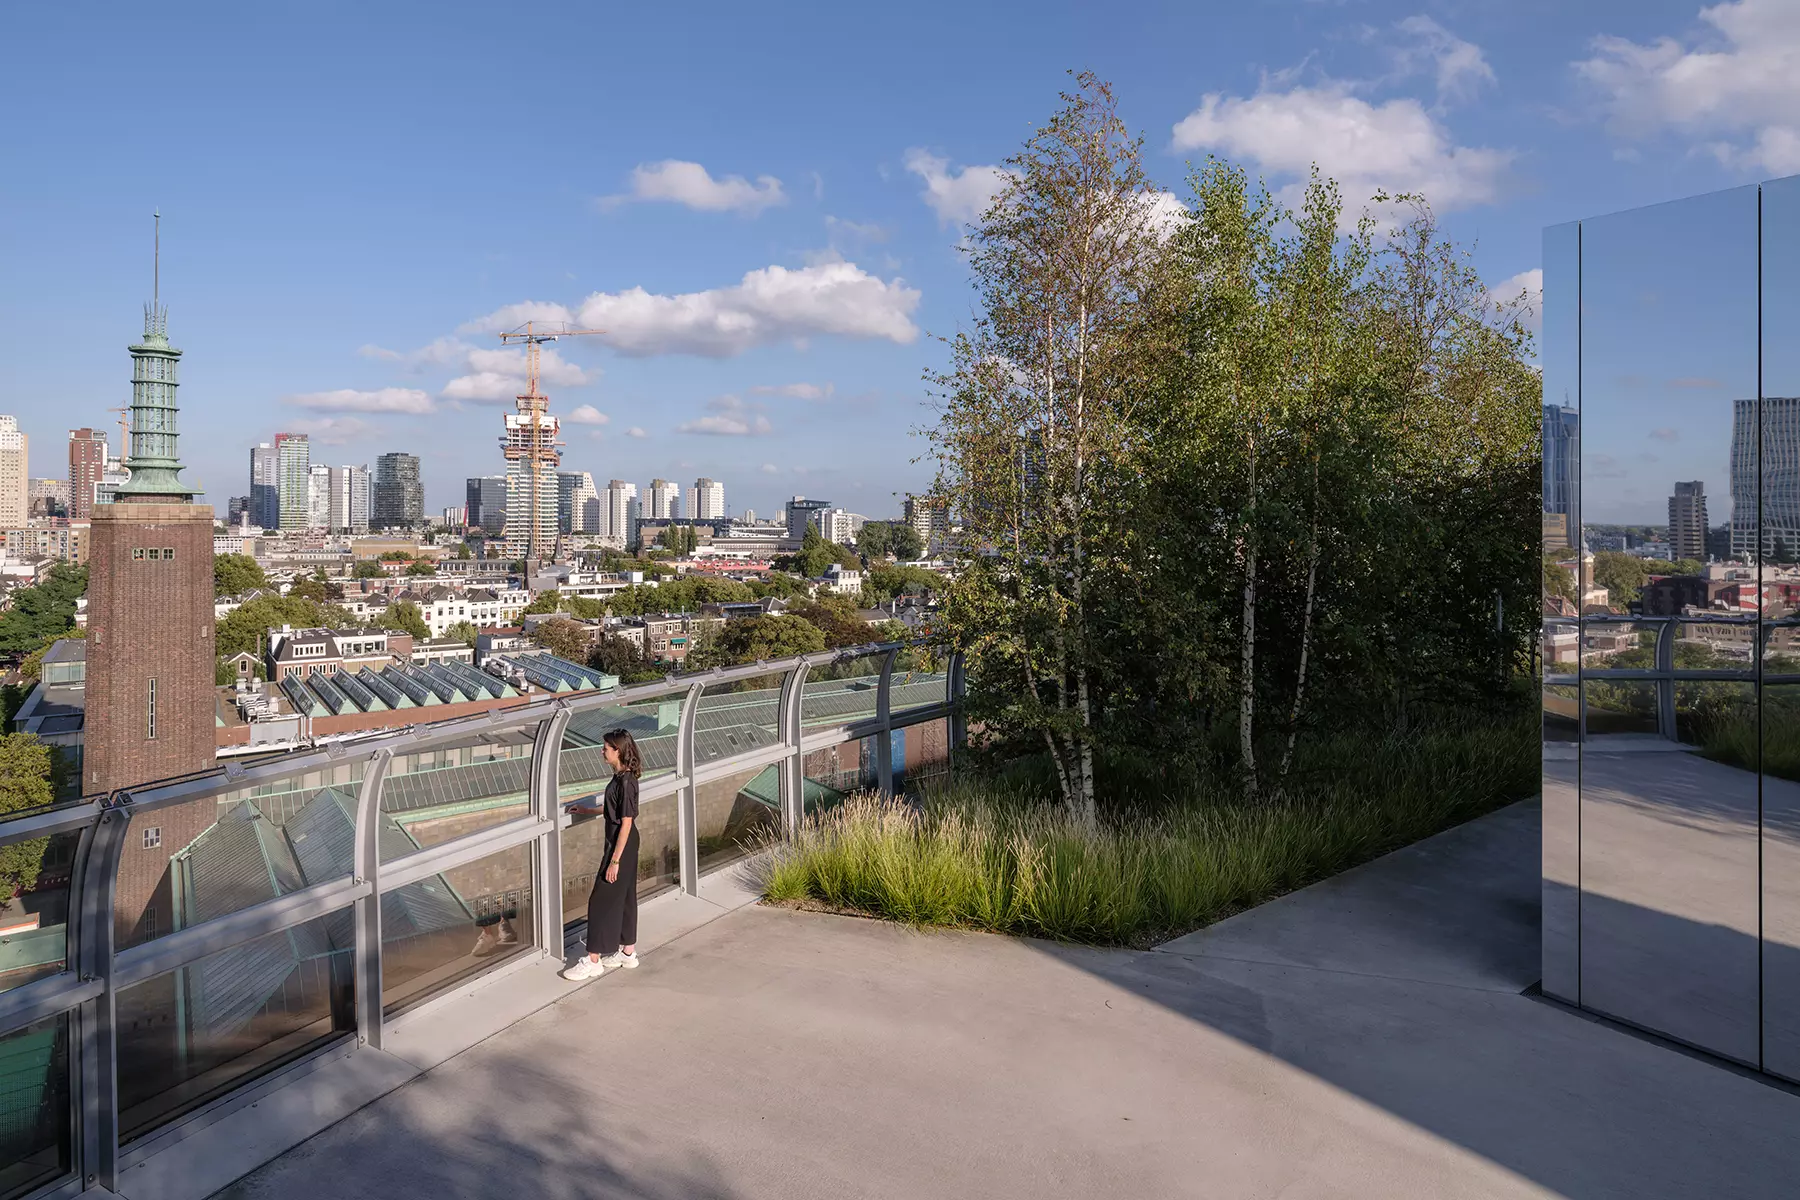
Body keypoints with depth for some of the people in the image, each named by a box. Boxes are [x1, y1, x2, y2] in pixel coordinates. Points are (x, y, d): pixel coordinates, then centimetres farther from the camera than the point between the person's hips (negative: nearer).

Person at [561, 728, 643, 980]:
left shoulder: (625, 782, -23)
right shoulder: (621, 777, 6)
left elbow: (626, 823, -23)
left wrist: (615, 860, -21)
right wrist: (584, 810, 21)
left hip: (621, 847, -10)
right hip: (626, 846, 10)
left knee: (601, 900, -2)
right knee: (624, 897, 17)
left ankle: (593, 961, 6)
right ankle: (628, 952, 27)